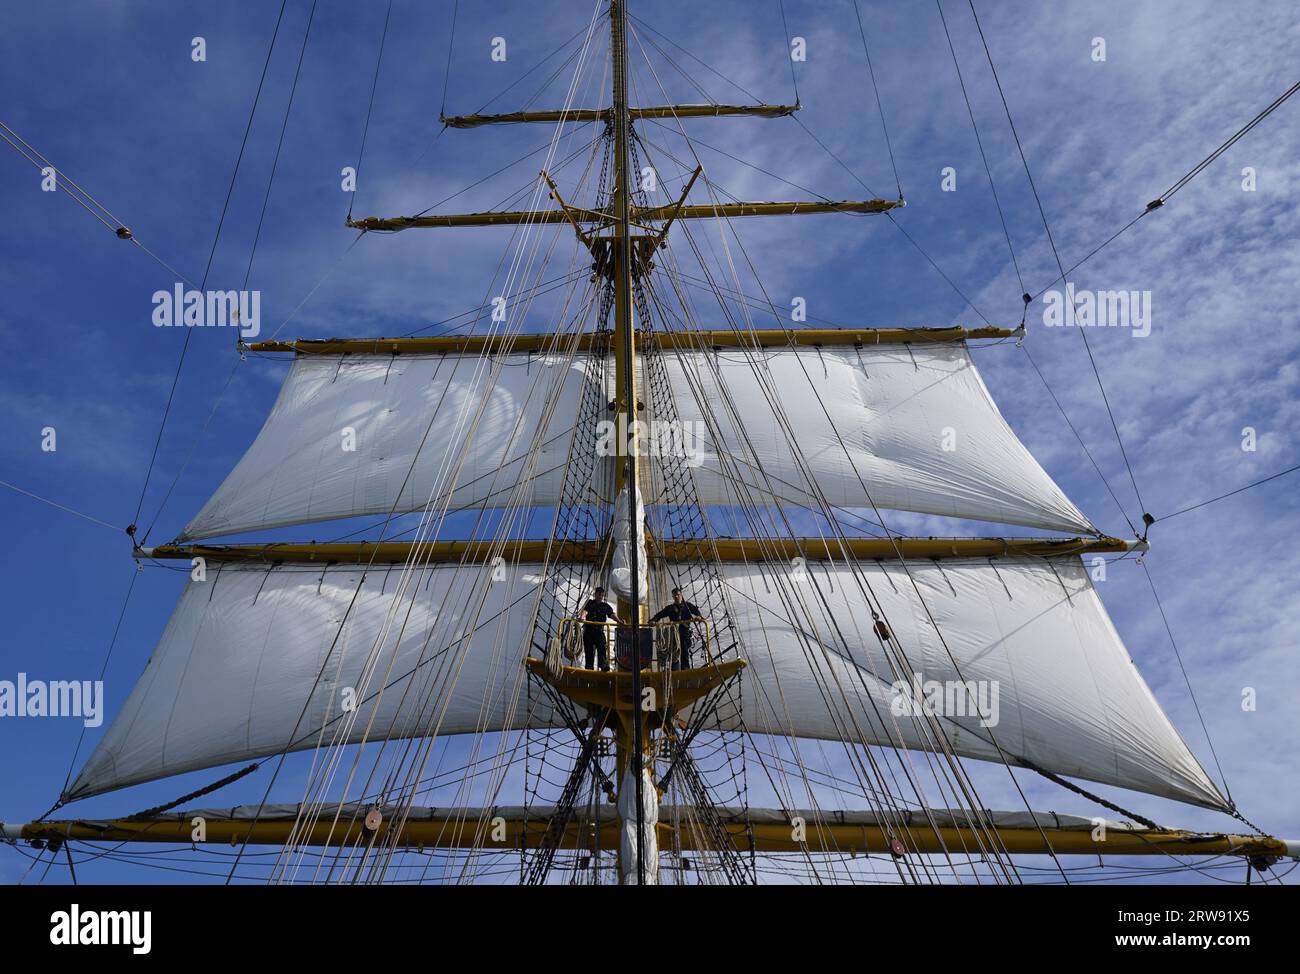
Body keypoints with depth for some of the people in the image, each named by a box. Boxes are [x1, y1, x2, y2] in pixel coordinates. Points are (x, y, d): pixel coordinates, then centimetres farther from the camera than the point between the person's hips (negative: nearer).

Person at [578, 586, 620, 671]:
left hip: (599, 631, 1)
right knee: (589, 651, 0)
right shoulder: (590, 603, 9)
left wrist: (618, 621, -23)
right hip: (588, 631, -1)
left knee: (602, 648, -18)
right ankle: (589, 669, 4)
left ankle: (604, 666, -31)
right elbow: (585, 610, -10)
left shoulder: (606, 606, 14)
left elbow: (612, 614, -2)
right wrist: (582, 617, -35)